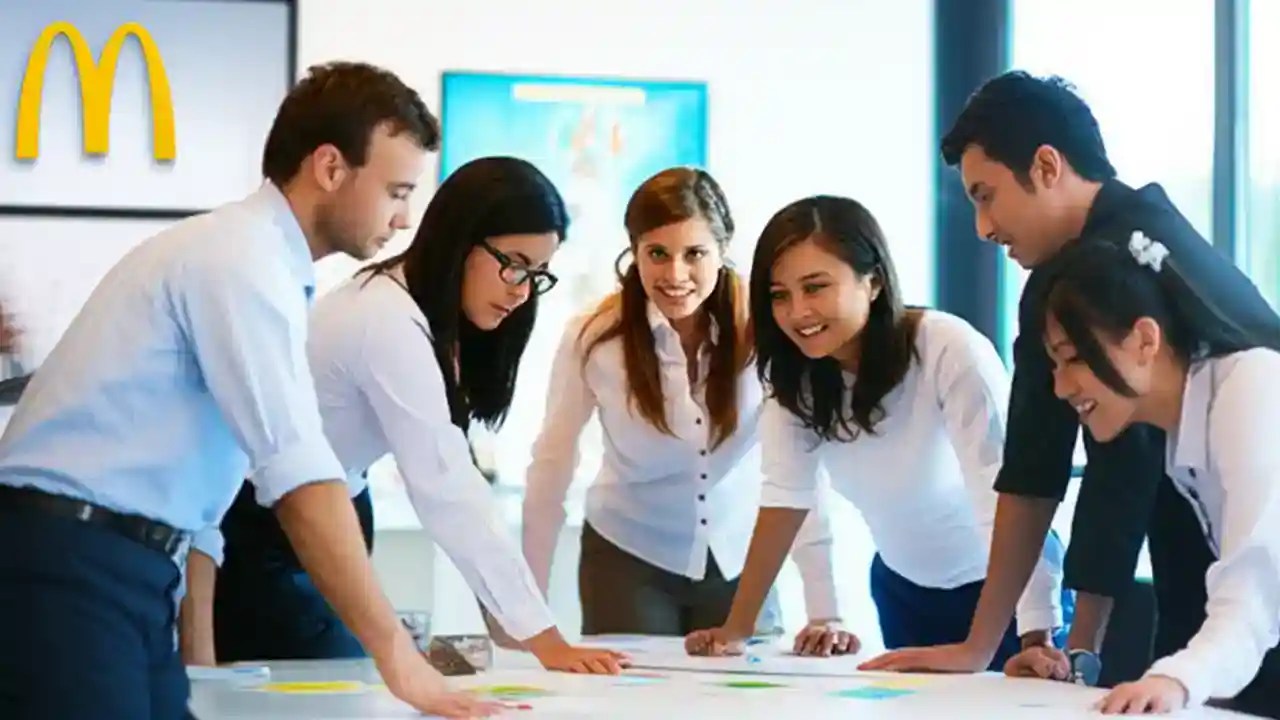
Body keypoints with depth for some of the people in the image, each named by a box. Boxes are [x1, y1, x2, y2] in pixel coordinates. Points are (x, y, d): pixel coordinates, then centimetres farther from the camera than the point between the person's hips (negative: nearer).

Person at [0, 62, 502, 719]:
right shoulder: (244, 262, -14)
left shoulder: (248, 254, 16)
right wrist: (398, 658, -22)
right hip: (72, 569, -9)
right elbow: (302, 482, -22)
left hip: (127, 569, 9)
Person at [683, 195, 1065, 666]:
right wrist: (735, 629, -16)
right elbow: (785, 497, -10)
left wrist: (1037, 641, -42)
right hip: (903, 590, 5)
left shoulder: (952, 352, -30)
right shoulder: (794, 370, -12)